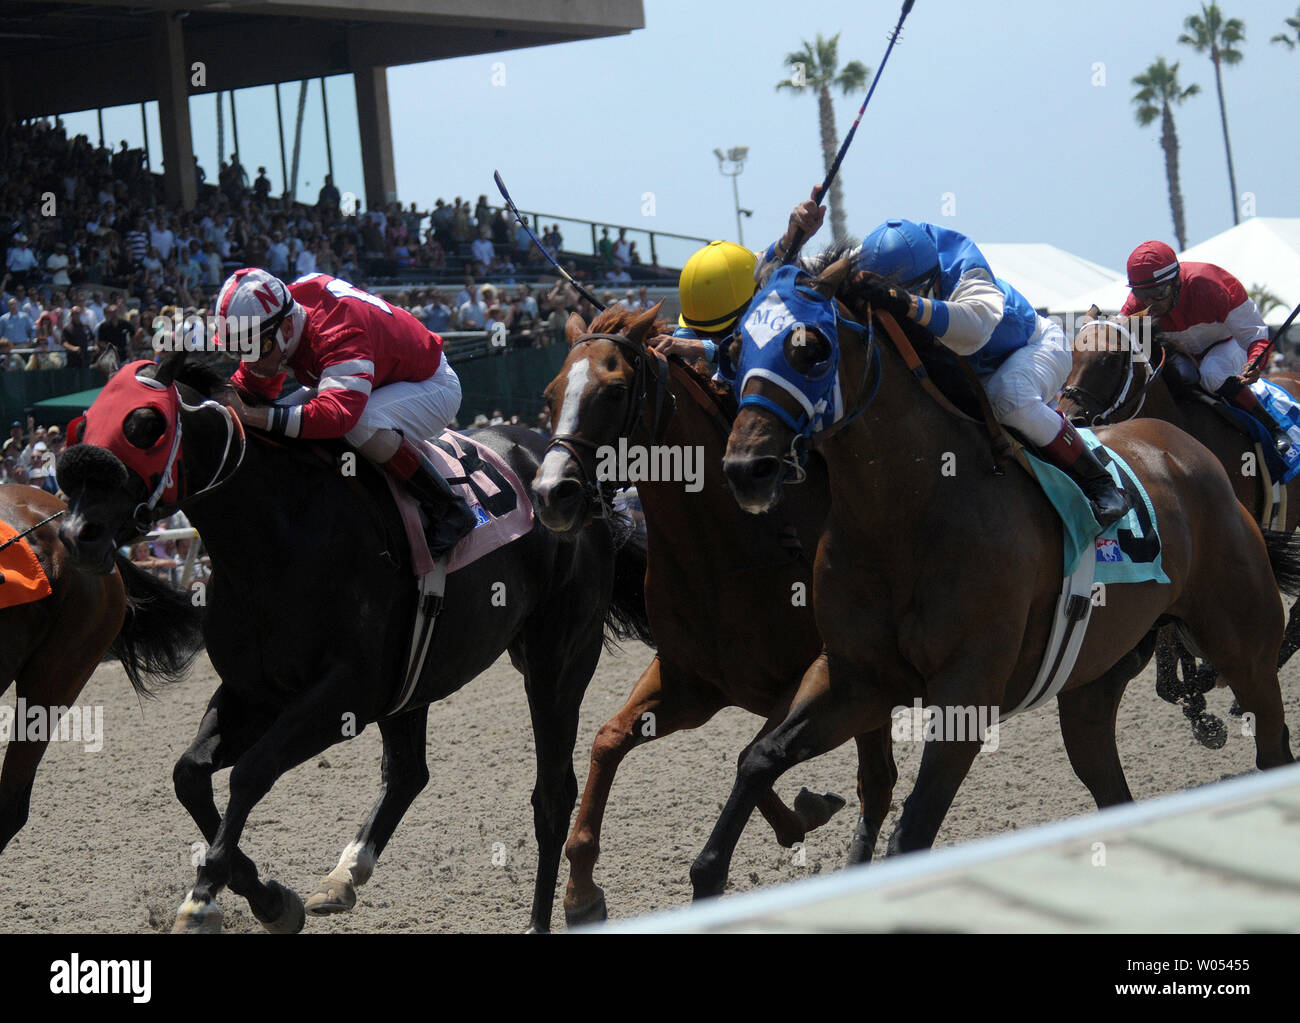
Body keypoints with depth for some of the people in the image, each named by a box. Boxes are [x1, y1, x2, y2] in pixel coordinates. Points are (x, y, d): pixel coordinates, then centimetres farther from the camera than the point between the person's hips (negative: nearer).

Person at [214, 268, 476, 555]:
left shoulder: (341, 335, -41)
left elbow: (335, 415, -55)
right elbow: (253, 383, 0)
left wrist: (250, 415, -56)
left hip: (432, 384, -9)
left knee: (362, 425, -39)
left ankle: (449, 509, -23)